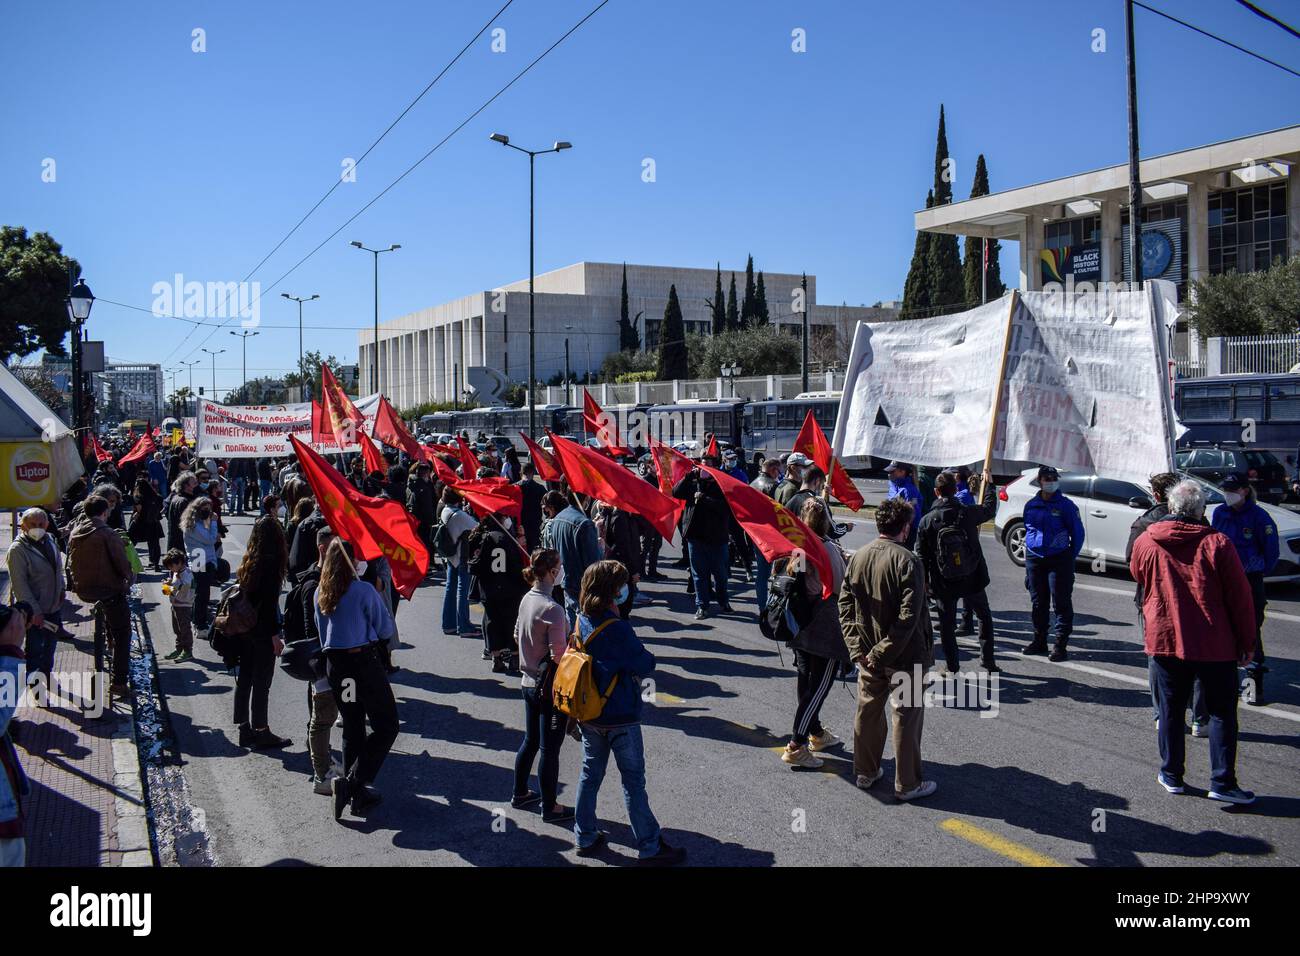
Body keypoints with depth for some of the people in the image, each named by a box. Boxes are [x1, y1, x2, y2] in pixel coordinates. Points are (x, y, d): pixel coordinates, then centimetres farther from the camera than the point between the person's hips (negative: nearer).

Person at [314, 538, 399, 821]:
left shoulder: (320, 593, 4)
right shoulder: (364, 590, -13)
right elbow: (387, 630, -5)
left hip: (334, 665, 6)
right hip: (364, 662, -6)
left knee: (352, 728, 16)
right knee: (386, 727, 4)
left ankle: (357, 795, 20)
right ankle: (353, 782, -8)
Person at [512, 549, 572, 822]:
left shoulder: (526, 599, 0)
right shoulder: (552, 609, -25)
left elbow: (517, 634, 14)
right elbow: (559, 654, -23)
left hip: (528, 682, 8)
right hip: (550, 686, -8)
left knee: (530, 741, 23)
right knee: (550, 749, 5)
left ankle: (520, 793, 37)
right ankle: (549, 808, 16)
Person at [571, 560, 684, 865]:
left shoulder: (581, 622, -3)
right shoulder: (618, 630, -26)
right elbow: (645, 665, -19)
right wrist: (647, 657, 2)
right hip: (620, 718, -7)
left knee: (590, 774, 19)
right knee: (633, 782, 4)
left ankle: (585, 838, 27)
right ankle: (649, 848, 14)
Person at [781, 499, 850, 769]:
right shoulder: (829, 549, -19)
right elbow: (839, 590, -15)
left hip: (800, 624, 7)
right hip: (826, 630, -7)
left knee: (805, 679, 18)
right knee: (819, 686, -2)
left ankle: (816, 734, 34)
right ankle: (796, 746, -6)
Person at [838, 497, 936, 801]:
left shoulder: (858, 557, 0)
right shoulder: (908, 562, -18)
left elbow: (845, 605, 0)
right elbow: (908, 616, -23)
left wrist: (857, 648, -3)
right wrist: (882, 653, -17)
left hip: (867, 653, 6)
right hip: (902, 655, -6)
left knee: (868, 711, 18)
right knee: (907, 715, 7)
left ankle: (865, 773, 30)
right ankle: (907, 784, 15)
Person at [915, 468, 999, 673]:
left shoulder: (927, 521, -11)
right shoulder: (968, 513, -10)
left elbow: (921, 556, -6)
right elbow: (989, 508, 13)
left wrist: (924, 582, 5)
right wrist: (989, 485, 27)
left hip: (944, 585, -1)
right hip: (972, 579, 1)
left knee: (946, 626, 11)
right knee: (985, 617, 22)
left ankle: (953, 668, 14)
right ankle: (987, 660, 23)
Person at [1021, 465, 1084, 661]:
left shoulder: (1065, 505, -4)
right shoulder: (1031, 505, 8)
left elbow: (1078, 533, 0)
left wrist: (1070, 558, 0)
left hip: (1059, 560, -4)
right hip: (1034, 559, 4)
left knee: (1061, 603, -4)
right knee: (1038, 602, 11)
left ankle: (1060, 644, 1)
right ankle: (1039, 640, 23)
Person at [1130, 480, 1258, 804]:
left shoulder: (1145, 542, -4)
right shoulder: (1217, 543, -12)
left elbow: (1138, 576, 18)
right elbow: (1240, 596, -8)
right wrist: (1247, 641, 1)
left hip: (1164, 640, 2)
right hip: (1214, 644, -2)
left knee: (1171, 710, 13)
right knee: (1222, 712, 8)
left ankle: (1171, 775, 20)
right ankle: (1222, 782, 6)